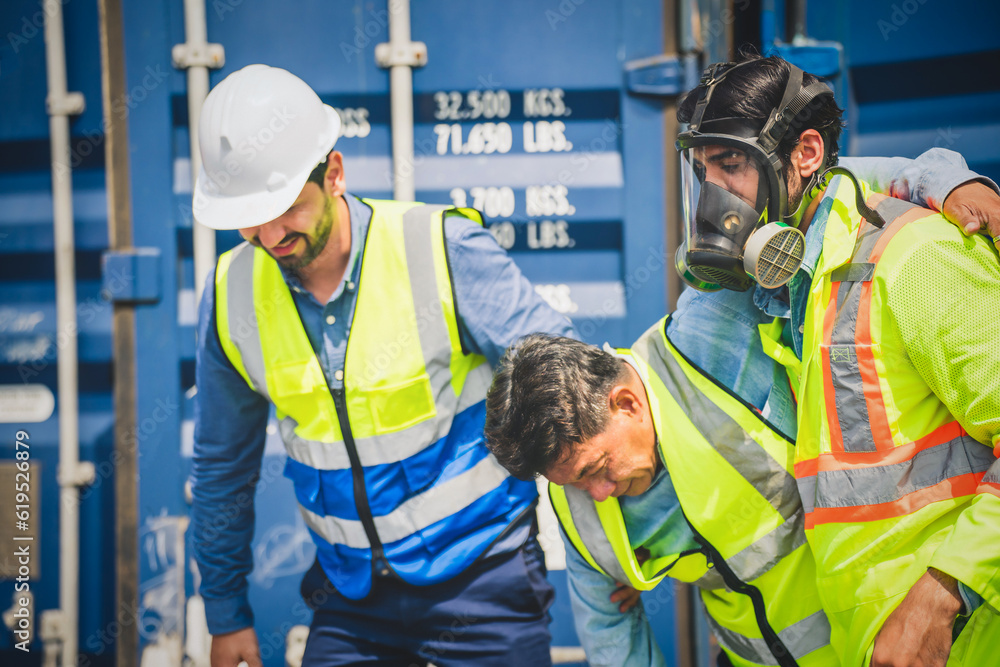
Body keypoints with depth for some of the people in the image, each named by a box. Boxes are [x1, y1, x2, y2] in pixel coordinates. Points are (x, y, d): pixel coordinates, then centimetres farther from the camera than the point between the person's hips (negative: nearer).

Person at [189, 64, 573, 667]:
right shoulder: (232, 294, -3)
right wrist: (226, 612, 15)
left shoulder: (442, 250, -16)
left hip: (480, 577, -3)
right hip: (352, 592, 3)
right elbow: (223, 467, 10)